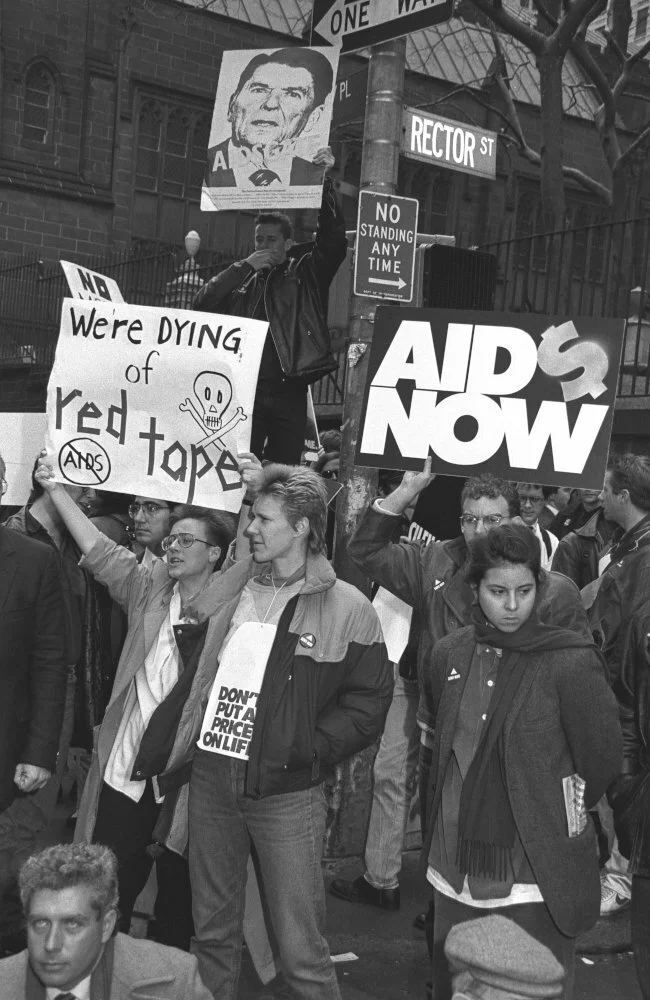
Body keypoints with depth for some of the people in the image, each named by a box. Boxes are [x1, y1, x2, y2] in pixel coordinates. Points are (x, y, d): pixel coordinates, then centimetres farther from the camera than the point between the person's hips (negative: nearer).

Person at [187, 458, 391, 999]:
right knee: (212, 933, 17)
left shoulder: (347, 608, -6)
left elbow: (370, 700, -7)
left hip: (286, 793, -4)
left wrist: (306, 749, -12)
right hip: (211, 778, 5)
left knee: (301, 950, 0)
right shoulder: (226, 589, 8)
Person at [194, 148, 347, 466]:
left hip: (289, 392, -1)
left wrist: (326, 181, -8)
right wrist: (244, 266, -1)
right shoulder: (242, 281, 18)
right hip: (245, 389, 2)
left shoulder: (305, 273, 12)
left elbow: (333, 239, -1)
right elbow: (203, 303, 6)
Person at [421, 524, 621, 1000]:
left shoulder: (572, 661, -12)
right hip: (456, 872, 5)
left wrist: (558, 819, 3)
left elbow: (602, 760, -6)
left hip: (537, 880, -5)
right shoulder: (449, 655, 3)